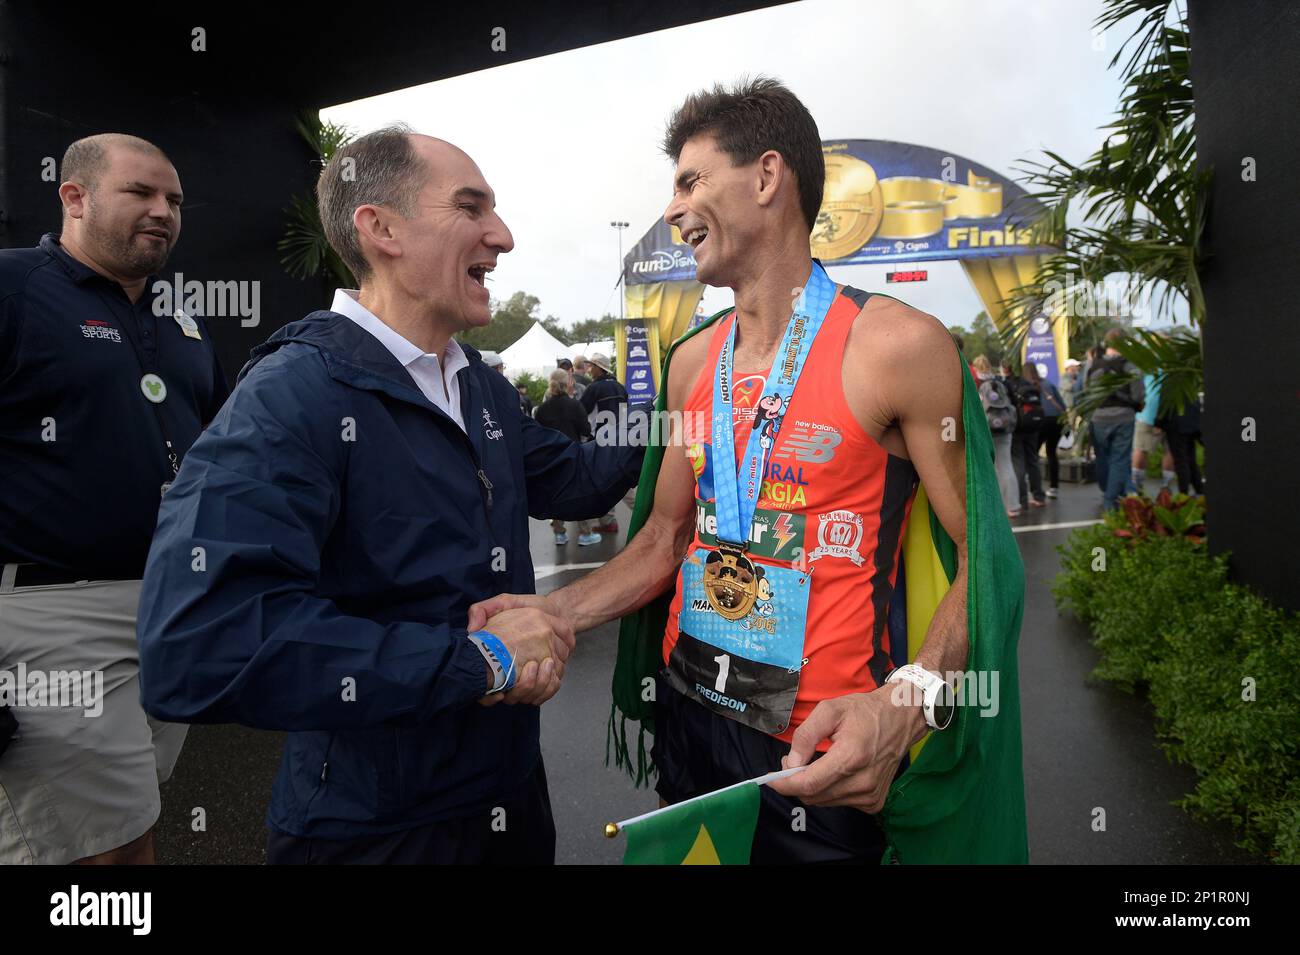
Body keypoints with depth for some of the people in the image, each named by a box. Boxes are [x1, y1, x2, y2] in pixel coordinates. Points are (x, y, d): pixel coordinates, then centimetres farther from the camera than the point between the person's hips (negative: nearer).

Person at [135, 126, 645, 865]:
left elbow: (573, 483, 19)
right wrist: (478, 660, -29)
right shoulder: (292, 397, -22)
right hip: (373, 830, -7)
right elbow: (194, 650, -34)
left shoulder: (483, 387, 4)